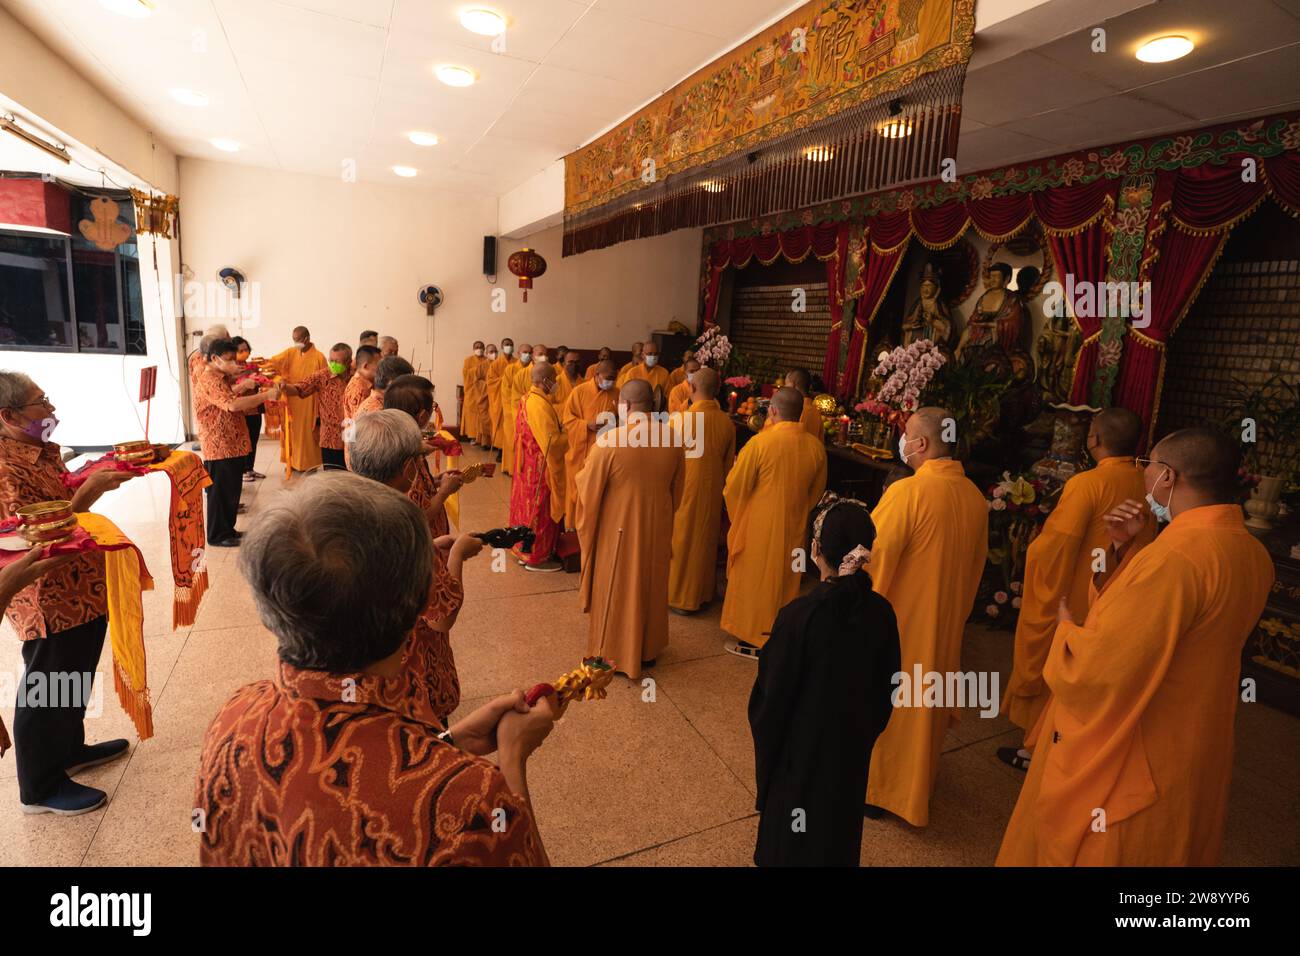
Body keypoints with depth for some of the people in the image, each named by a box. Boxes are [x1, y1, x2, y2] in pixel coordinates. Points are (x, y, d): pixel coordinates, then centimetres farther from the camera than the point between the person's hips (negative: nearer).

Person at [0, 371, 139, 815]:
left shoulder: (42, 451, 7)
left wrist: (102, 471, 8)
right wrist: (89, 491, -31)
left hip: (80, 591, 10)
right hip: (50, 602, -10)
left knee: (76, 676, 24)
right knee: (45, 691, 6)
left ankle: (70, 748, 44)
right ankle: (41, 789, 23)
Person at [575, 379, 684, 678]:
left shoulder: (610, 440, -22)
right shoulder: (673, 440, -7)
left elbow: (587, 488, -12)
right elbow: (677, 490, 5)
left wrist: (583, 472, 10)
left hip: (618, 529, -4)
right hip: (658, 529, 4)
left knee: (615, 592, 13)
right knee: (651, 588, 21)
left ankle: (612, 654, 28)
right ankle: (648, 650, 37)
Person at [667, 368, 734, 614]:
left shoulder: (681, 418, -18)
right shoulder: (727, 422, -5)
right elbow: (728, 465, 5)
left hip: (684, 491, -4)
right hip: (713, 493, 4)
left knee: (680, 541, 10)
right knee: (706, 540, 19)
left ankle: (679, 596, 20)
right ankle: (704, 592, 31)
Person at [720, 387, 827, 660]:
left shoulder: (760, 442, -20)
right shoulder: (816, 447, -6)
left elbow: (735, 489, -11)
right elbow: (816, 494, 7)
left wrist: (737, 466, 9)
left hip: (759, 527, -4)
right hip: (793, 528, 4)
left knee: (753, 579, 11)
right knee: (783, 580, 18)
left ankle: (751, 641, 20)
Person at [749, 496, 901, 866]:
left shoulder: (798, 615, -28)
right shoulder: (881, 613, -13)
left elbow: (772, 694, -19)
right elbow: (886, 689, 0)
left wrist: (765, 749, -2)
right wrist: (864, 733, 15)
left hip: (801, 750, -4)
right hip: (852, 750, 4)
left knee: (789, 840, 19)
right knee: (838, 832, 27)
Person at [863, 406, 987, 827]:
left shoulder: (907, 492, -24)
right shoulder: (975, 497, -3)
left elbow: (872, 559, -20)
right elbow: (974, 564, 9)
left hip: (897, 622, -6)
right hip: (944, 623, 7)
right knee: (924, 700, 22)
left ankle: (875, 788, 26)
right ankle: (914, 782, 41)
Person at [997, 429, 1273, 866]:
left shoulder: (1174, 555, -30)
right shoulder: (1252, 554, 1)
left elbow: (1090, 671, -30)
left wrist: (1066, 625, -11)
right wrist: (1121, 548, 0)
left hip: (1122, 768, -9)